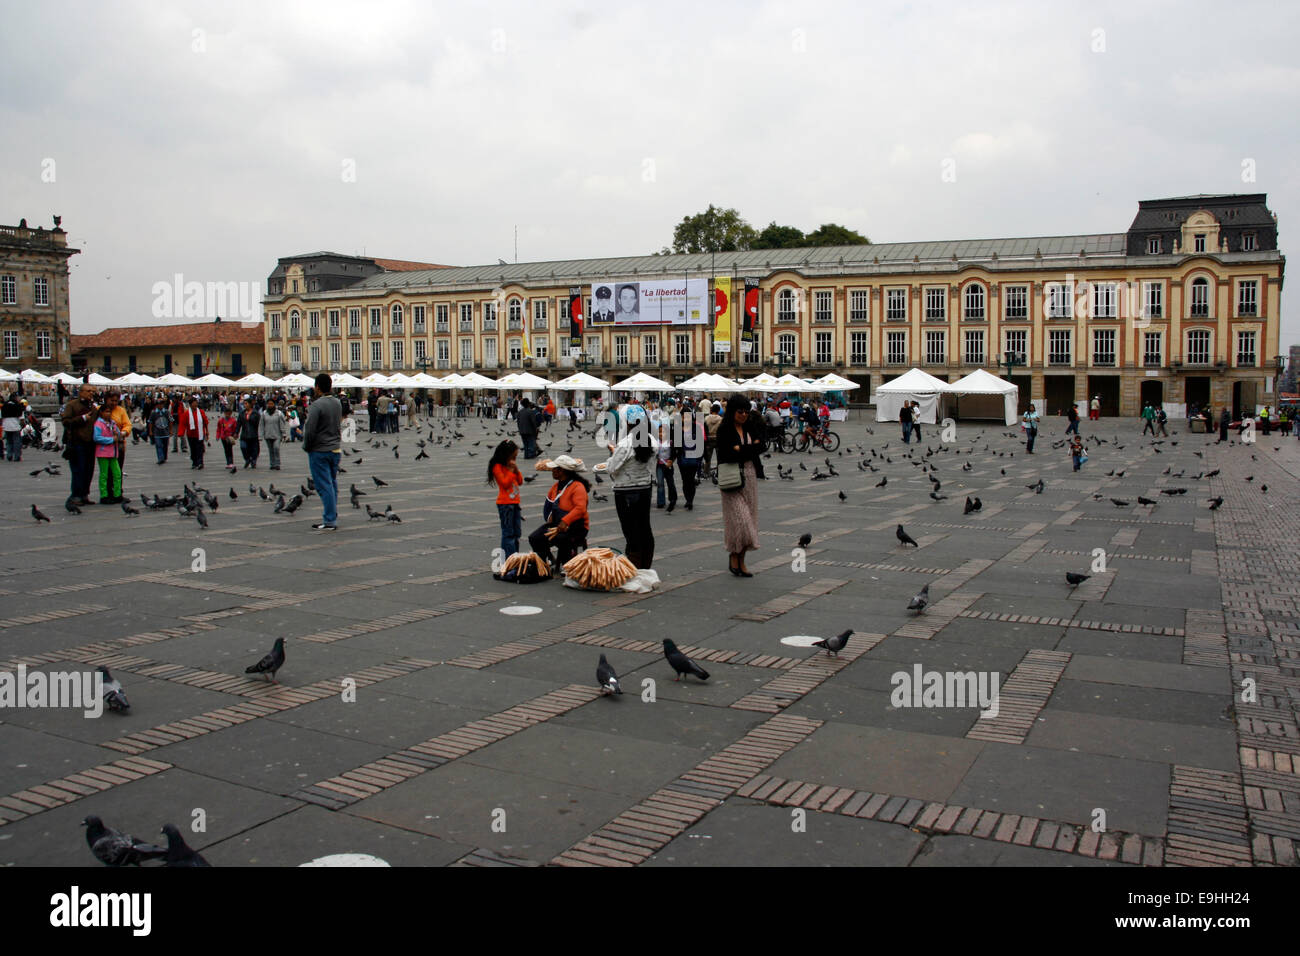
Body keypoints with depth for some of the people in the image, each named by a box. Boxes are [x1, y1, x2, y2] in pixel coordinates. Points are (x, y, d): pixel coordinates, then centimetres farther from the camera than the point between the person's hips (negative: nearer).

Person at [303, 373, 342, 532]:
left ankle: (329, 521, -4)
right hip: (336, 449, 8)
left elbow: (310, 430, -17)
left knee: (324, 486, -5)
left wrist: (307, 447, -3)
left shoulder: (316, 405, -18)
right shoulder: (337, 403, 7)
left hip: (319, 451, -7)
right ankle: (332, 517, 19)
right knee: (332, 484, 14)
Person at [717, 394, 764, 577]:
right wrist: (751, 448, -10)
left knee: (749, 519, 5)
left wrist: (740, 449, -13)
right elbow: (728, 455, -17)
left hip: (750, 477, 6)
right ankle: (733, 556, 7)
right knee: (738, 518, -11)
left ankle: (741, 561, 13)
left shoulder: (751, 428, 10)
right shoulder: (724, 430, -7)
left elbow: (760, 445, -3)